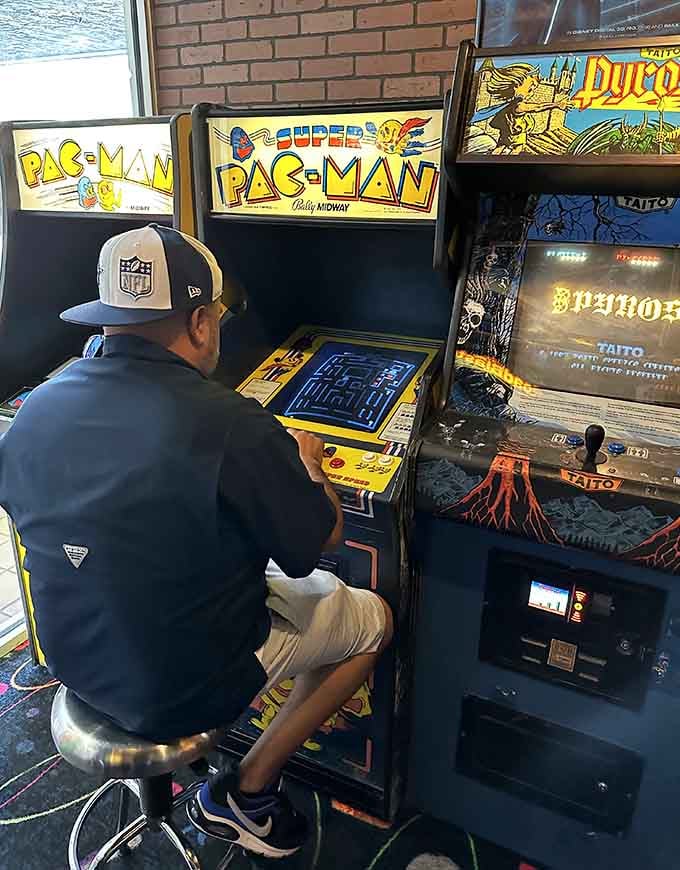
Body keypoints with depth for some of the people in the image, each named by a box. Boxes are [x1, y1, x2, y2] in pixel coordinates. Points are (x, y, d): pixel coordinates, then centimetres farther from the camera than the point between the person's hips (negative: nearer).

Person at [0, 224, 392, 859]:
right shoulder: (232, 427, -29)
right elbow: (321, 540, -15)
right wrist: (307, 466, 7)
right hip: (187, 689, -6)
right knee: (373, 619, 13)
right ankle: (243, 793, 15)